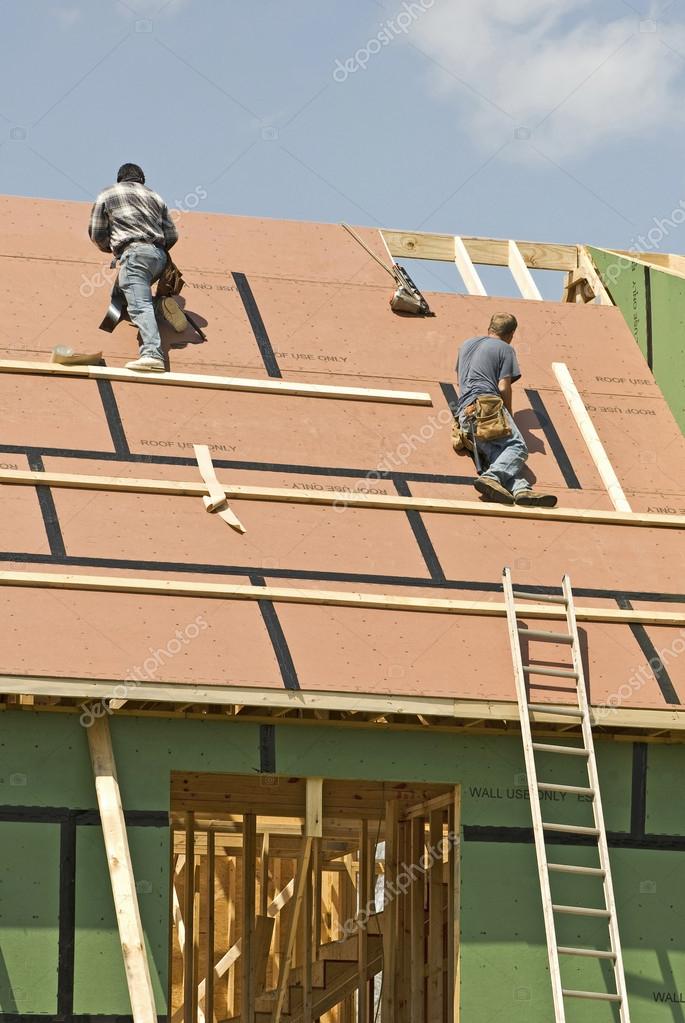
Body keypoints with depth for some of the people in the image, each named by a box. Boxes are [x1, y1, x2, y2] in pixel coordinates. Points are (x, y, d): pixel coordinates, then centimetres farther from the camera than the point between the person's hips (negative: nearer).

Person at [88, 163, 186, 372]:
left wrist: (112, 248, 34)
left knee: (139, 306, -19)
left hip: (134, 253, -5)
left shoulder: (107, 196, 17)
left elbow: (97, 235, 14)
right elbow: (172, 236, 20)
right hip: (159, 256, 5)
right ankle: (162, 304, 0)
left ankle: (152, 353, -37)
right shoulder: (155, 197, 26)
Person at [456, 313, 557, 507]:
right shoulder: (506, 349, 11)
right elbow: (503, 388, 1)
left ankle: (519, 489, -39)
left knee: (495, 454, -13)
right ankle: (492, 477, -45)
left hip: (464, 413, 6)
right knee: (517, 446, -17)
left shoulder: (467, 344, 31)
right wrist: (509, 416, 16)